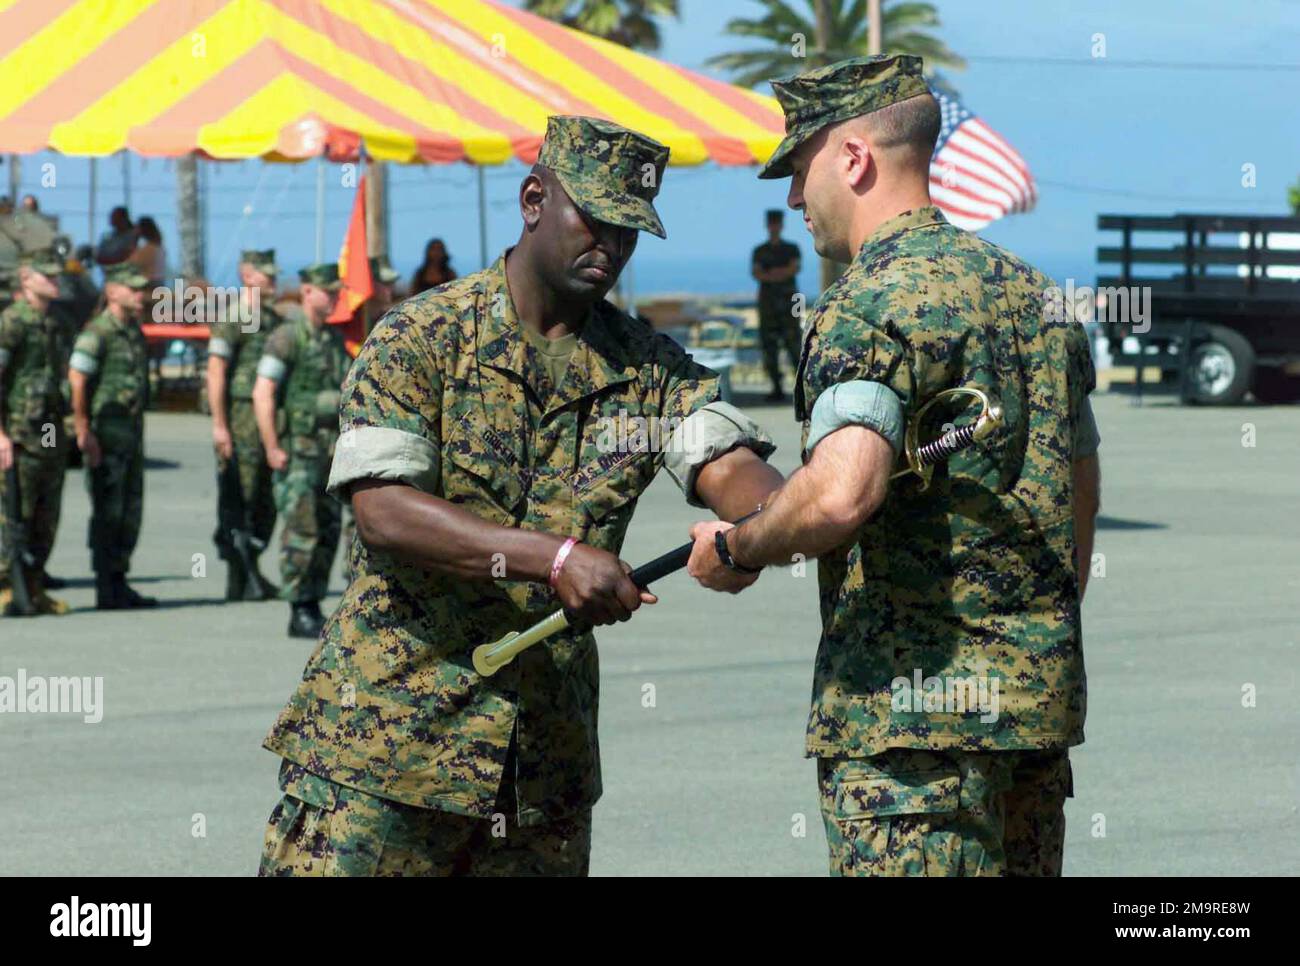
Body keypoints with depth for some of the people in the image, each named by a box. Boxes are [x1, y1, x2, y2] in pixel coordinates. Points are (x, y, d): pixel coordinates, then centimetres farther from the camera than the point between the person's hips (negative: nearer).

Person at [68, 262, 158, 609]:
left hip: (132, 428, 9)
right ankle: (106, 590, -2)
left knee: (130, 509, 10)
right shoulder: (97, 333, -13)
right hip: (106, 431, -9)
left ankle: (120, 584, 17)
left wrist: (139, 430, 18)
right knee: (108, 512, -6)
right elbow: (76, 383, -19)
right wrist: (84, 433, -22)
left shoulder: (134, 332, 15)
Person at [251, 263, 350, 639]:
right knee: (302, 530, -9)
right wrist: (273, 448, -18)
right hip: (298, 449, -7)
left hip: (331, 449, 7)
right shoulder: (286, 338, -9)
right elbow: (262, 394, -14)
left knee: (328, 531, 7)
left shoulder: (335, 339, 14)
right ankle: (299, 613, -5)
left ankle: (313, 607, 14)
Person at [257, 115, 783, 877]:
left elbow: (730, 469, -8)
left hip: (545, 758, 4)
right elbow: (383, 512, -16)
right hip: (386, 738, -4)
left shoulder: (652, 370, 8)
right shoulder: (418, 340, -4)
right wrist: (554, 557, -26)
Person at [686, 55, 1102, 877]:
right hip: (1040, 694, 8)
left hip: (912, 699, -8)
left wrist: (737, 550, -10)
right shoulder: (1032, 293, 15)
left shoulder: (872, 306, -13)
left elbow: (839, 493, -28)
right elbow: (1083, 491, 22)